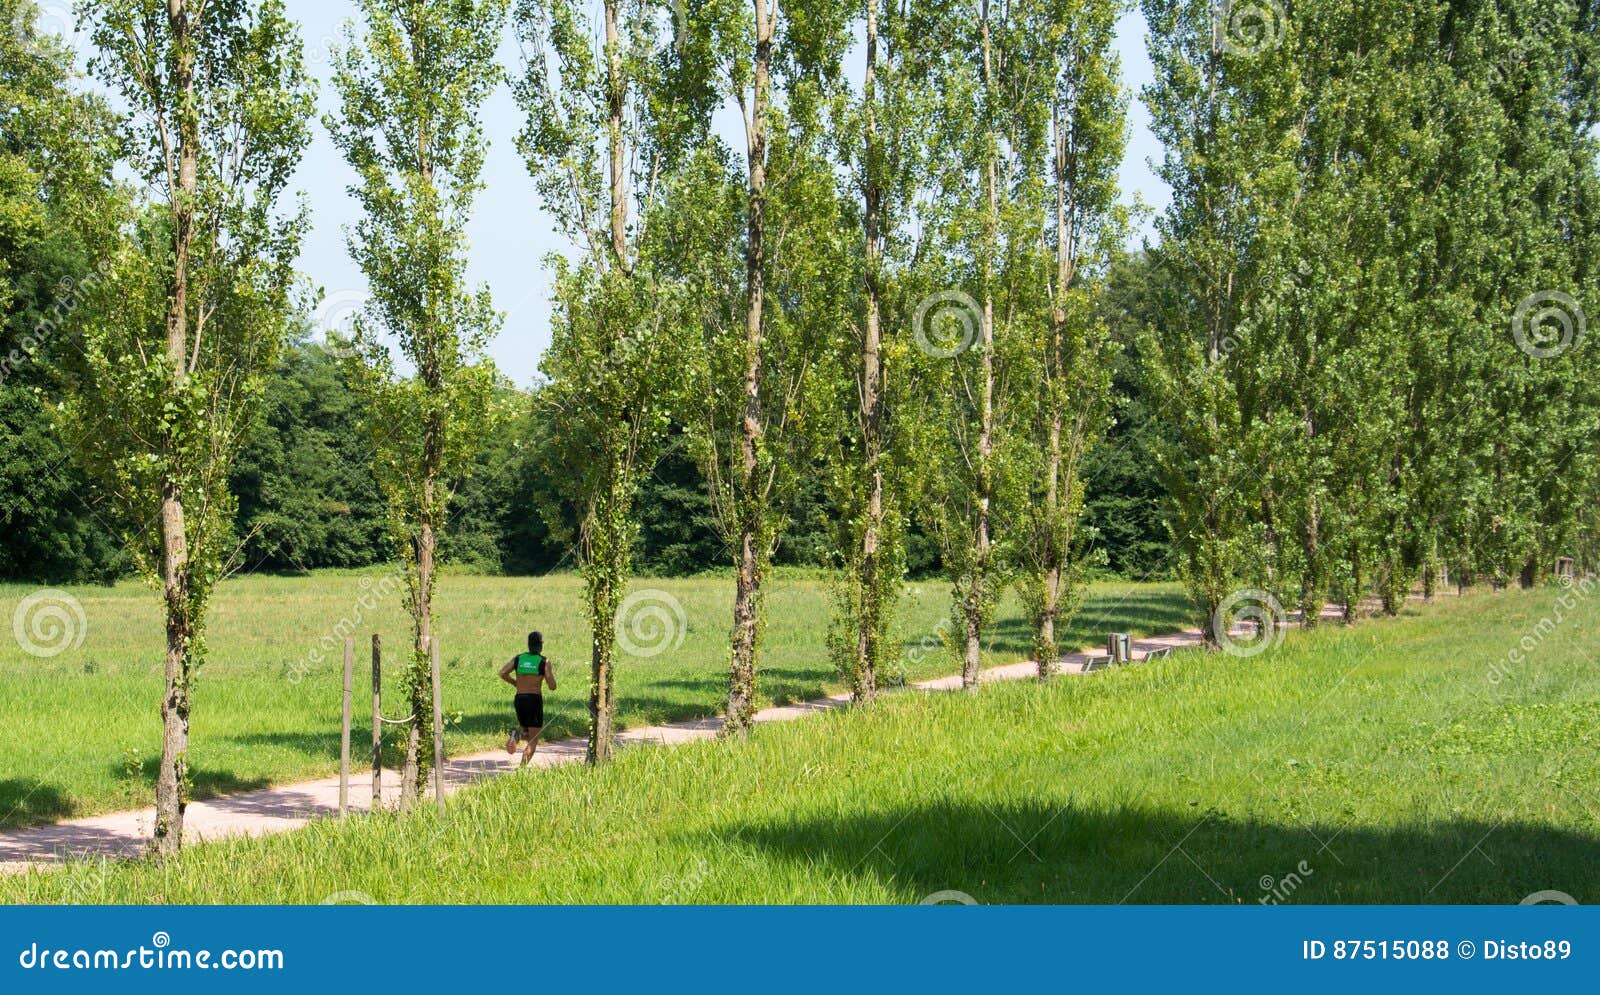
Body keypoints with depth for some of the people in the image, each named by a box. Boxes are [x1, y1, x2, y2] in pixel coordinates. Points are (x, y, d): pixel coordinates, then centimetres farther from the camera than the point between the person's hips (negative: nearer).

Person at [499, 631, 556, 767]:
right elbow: (552, 686, -8)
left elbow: (502, 673, -6)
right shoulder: (544, 661, -5)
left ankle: (517, 734, -11)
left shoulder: (518, 658, 5)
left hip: (519, 700, 4)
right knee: (533, 741, 4)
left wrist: (515, 683, 10)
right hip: (535, 700, -4)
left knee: (527, 735, 24)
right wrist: (550, 674, 13)